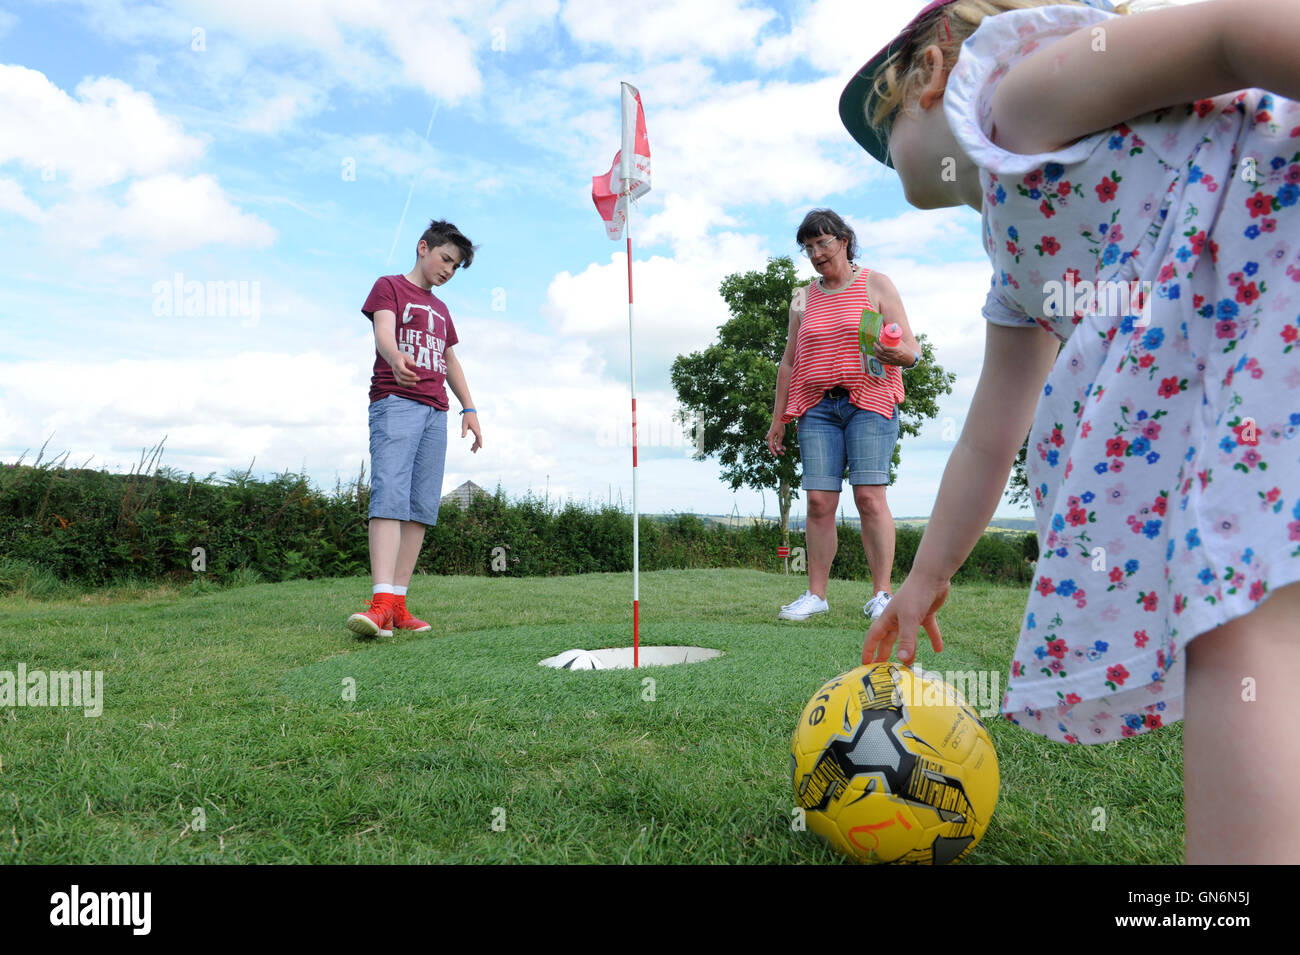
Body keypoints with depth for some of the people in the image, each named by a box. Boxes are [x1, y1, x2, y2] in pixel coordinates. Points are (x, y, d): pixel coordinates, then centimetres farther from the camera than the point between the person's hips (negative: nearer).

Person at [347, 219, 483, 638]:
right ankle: (382, 603, -27)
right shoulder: (389, 286, 8)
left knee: (421, 508, -2)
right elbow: (383, 332, -11)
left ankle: (398, 605, -2)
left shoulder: (440, 309, 28)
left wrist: (469, 408, 21)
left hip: (435, 411, 7)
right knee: (390, 497, -19)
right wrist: (396, 358, -33)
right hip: (394, 402, -6)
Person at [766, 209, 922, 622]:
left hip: (869, 402, -3)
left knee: (870, 495, -12)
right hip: (817, 407, 3)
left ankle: (882, 594, -5)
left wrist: (902, 355, -22)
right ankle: (816, 594, 2)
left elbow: (911, 347, 3)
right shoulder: (803, 299, 17)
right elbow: (789, 363, 19)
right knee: (819, 500, -4)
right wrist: (777, 419, 16)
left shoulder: (876, 285, 7)